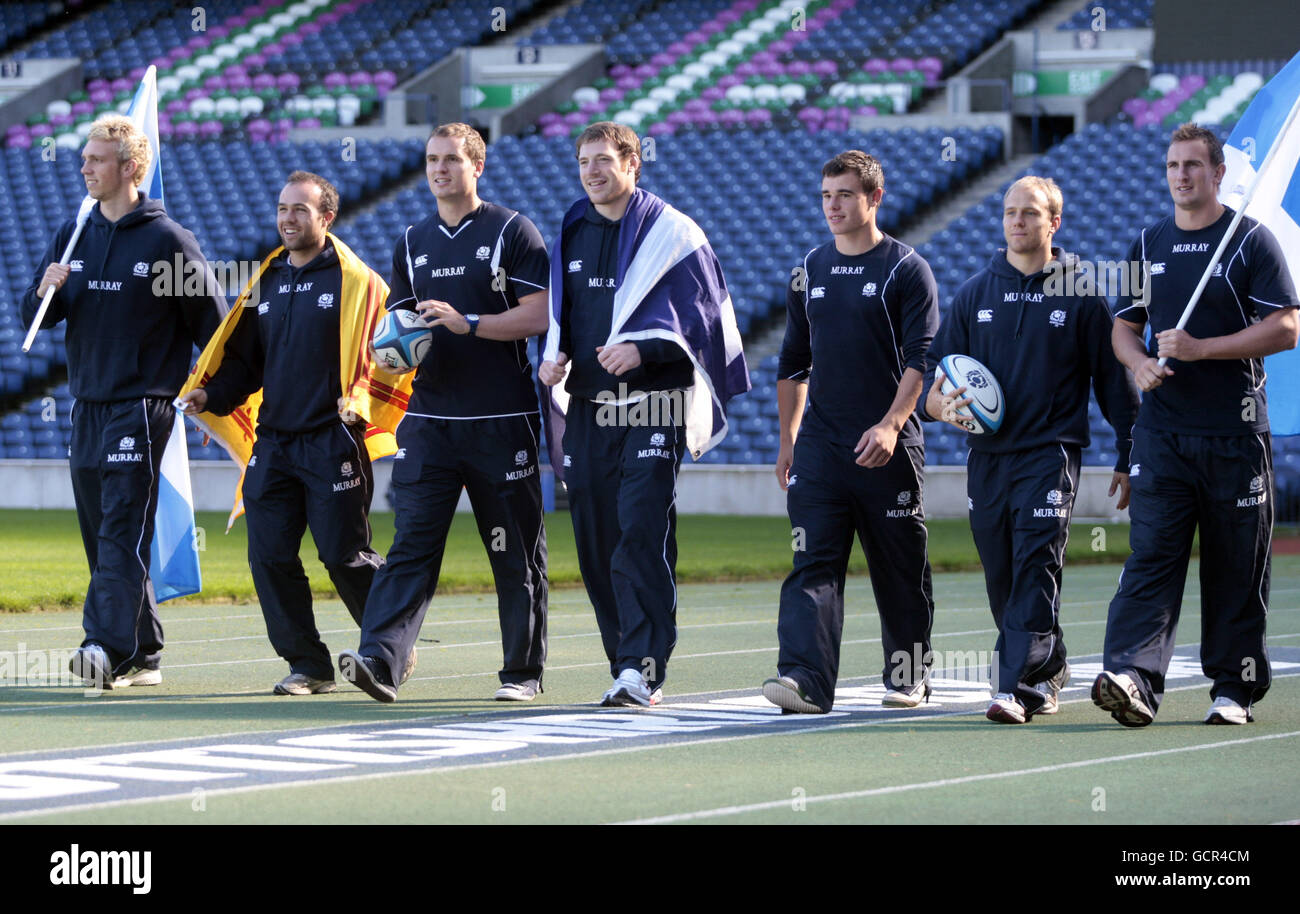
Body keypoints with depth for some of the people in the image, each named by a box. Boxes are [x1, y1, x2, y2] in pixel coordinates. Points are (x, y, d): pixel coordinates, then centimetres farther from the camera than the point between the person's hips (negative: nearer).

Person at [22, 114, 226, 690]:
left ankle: (111, 647, -25)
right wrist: (46, 291, -10)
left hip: (143, 404, -6)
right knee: (100, 537, 7)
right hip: (87, 405, 6)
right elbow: (34, 315, 12)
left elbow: (211, 323, -2)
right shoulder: (72, 236, 12)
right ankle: (143, 658, 13)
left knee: (124, 530, -16)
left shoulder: (167, 241, -4)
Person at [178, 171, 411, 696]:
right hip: (273, 444, 6)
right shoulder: (265, 283, 16)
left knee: (344, 555, -6)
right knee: (270, 557, -1)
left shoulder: (356, 281, -2)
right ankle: (307, 665, 8)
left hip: (332, 441, -6)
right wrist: (210, 395, 4)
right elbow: (245, 360, 21)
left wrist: (359, 397, -18)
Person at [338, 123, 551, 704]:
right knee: (412, 542, -8)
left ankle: (523, 672, 14)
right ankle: (380, 660, -20)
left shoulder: (512, 232, -1)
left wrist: (468, 323, -18)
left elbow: (538, 315, -8)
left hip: (502, 421, -4)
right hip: (430, 417, 4)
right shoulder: (412, 243, 16)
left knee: (516, 553, 4)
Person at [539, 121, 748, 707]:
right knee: (595, 542, 4)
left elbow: (701, 314, -7)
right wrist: (554, 356, 3)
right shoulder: (572, 235, 15)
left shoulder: (670, 234, -2)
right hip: (588, 408, 6)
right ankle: (629, 668, 13)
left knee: (643, 536, -16)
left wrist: (641, 348, -20)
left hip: (652, 407, -6)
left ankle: (643, 670, -18)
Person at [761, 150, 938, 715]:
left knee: (900, 570, 6)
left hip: (887, 447, -3)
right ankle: (805, 679, -20)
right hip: (820, 444, 4)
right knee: (813, 563, -10)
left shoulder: (906, 270, -2)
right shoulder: (810, 272, 13)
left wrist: (890, 424, -22)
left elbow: (920, 358, -10)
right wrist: (788, 442, 17)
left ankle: (908, 677, 22)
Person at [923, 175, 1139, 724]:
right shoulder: (975, 293, 11)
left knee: (1036, 570, -14)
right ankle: (1048, 675, 25)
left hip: (1050, 456, -4)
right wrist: (942, 405, -10)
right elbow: (937, 367, 13)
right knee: (1002, 580, 8)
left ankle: (1018, 686, -18)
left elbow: (1114, 380, 5)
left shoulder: (1080, 294, 2)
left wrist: (1127, 459, 2)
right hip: (987, 456, 4)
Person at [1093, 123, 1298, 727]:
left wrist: (1201, 348, -16)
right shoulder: (1147, 245, 14)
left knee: (1237, 569, 3)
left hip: (1236, 433, -3)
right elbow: (1124, 326, 20)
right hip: (1161, 429, 3)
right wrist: (1140, 363, -3)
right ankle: (1132, 678, -22)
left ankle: (1234, 687, 12)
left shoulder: (1250, 241, -1)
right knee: (1151, 555, -10)